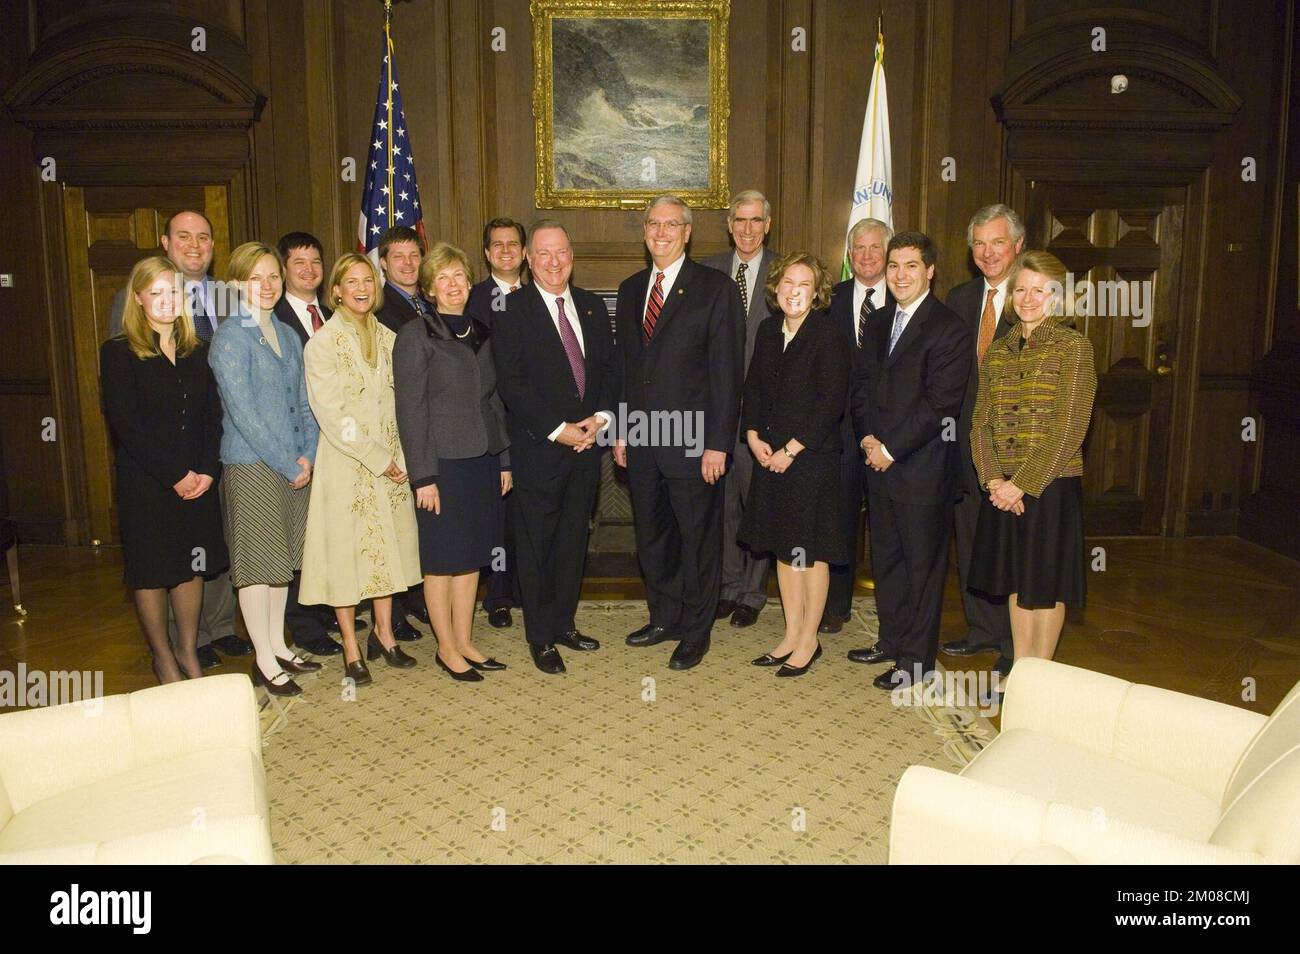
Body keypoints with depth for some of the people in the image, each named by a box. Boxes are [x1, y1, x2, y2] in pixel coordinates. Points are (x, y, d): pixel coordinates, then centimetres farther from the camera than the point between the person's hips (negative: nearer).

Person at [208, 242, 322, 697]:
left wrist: (308, 454, -2)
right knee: (256, 562, 3)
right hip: (251, 466, -7)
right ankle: (264, 660, 14)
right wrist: (287, 464, -14)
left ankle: (278, 646, 27)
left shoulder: (287, 335, 11)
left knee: (282, 558, 14)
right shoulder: (229, 337, -10)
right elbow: (242, 412, -15)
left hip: (296, 465, 7)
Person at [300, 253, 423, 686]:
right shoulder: (323, 343, -7)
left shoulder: (388, 339, 8)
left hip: (391, 464, 5)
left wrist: (400, 458, -2)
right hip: (346, 465, -5)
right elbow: (331, 414, -12)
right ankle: (351, 648, 14)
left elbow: (401, 404, 9)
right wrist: (377, 459, -13)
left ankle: (383, 633, 26)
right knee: (346, 549, 2)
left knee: (388, 547, 11)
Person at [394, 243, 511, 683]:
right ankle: (447, 647, 17)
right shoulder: (416, 335, -7)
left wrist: (504, 460, 11)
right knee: (442, 559, 4)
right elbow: (410, 411, -10)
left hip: (483, 461, 6)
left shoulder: (481, 333, 12)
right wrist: (423, 476, -14)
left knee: (472, 557, 11)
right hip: (443, 463, -6)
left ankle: (464, 643, 22)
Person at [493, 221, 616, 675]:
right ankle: (540, 637, 18)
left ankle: (564, 623, 29)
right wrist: (557, 430, -16)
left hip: (586, 444, 5)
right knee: (536, 546, 5)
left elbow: (610, 367, 11)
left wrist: (601, 417, -6)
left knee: (574, 541, 14)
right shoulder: (513, 309, -6)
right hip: (538, 448, -5)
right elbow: (511, 382, -12)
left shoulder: (592, 306, 11)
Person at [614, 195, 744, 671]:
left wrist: (718, 444, -15)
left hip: (692, 440, -5)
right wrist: (621, 431, 11)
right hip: (642, 438, 6)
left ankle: (695, 632, 22)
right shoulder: (631, 289, 12)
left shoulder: (716, 288, -6)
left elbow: (726, 370, -10)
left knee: (698, 538, 6)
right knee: (651, 536, 16)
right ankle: (664, 618, 34)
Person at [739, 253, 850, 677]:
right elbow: (753, 387, 13)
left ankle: (808, 642, 16)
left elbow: (831, 402, -15)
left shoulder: (828, 335, -11)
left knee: (811, 551, 3)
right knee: (784, 548, 13)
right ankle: (791, 636, 25)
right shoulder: (769, 330, 9)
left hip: (812, 457, -6)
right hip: (770, 456, 7)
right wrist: (754, 436, -2)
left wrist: (791, 450, -16)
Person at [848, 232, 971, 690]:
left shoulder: (948, 329, -10)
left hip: (922, 468, -7)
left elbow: (940, 404, -16)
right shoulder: (879, 325, 14)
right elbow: (862, 385, 12)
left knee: (923, 562, 4)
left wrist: (891, 448, -15)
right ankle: (891, 639, 32)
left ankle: (917, 659, 15)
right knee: (885, 558, 16)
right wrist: (868, 437, -3)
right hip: (879, 463, 7)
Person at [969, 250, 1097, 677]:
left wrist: (1023, 484, -16)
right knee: (1016, 581, 14)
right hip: (1002, 488, 5)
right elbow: (980, 421, 6)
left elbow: (1070, 429, -13)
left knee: (1046, 585, 6)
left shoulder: (1073, 346, -7)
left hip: (1049, 485, -5)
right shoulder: (997, 351, 9)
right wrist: (994, 480, -8)